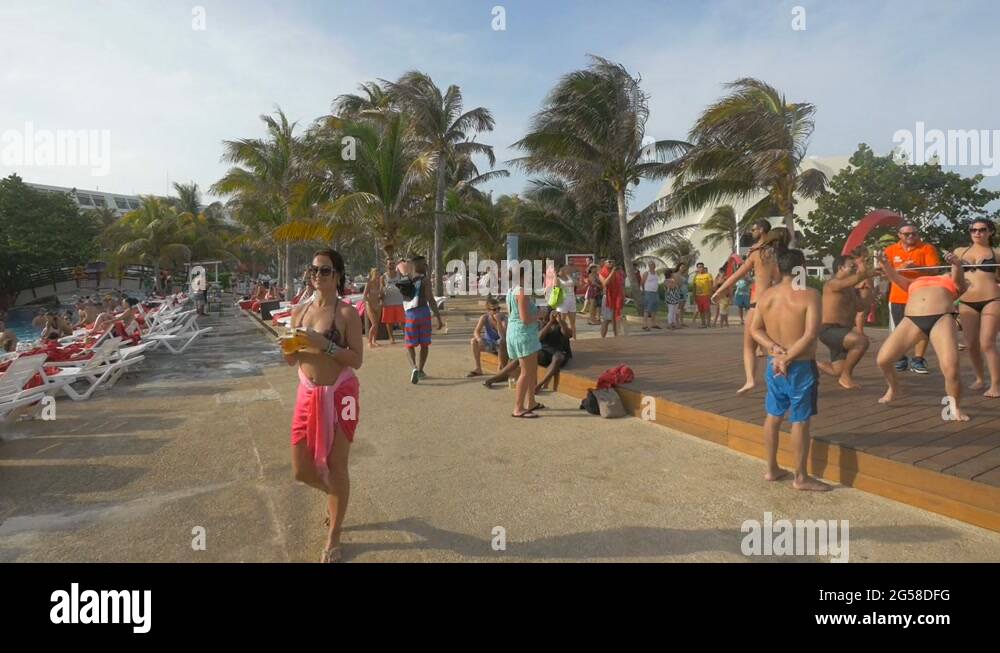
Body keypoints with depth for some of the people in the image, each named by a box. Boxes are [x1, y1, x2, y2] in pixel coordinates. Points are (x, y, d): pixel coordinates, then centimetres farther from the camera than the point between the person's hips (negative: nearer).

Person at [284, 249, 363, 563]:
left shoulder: (347, 313, -9)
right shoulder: (299, 311, 6)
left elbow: (357, 360, -14)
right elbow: (291, 360, 11)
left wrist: (324, 344, -25)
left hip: (339, 394, -5)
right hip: (308, 395, 5)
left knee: (336, 467, 4)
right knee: (302, 470, 10)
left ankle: (334, 536, 24)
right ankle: (334, 494, 45)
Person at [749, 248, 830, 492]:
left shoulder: (765, 295, 1)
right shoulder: (809, 294, -14)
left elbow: (755, 329, 1)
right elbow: (810, 335, -21)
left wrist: (775, 350, -7)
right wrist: (788, 358, -15)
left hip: (774, 364, 5)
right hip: (801, 366, -5)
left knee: (773, 416, 15)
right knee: (800, 420, 4)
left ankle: (772, 469, 26)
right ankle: (801, 477, 14)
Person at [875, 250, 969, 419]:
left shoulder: (957, 283, 27)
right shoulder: (916, 282, 33)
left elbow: (958, 278, 5)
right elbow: (898, 279, 18)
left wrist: (957, 265, -17)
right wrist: (885, 265, -1)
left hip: (942, 319, -2)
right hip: (911, 320, 2)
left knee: (951, 368, -20)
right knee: (883, 360, -6)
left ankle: (955, 407, 5)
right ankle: (894, 389, 25)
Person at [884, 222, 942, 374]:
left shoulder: (927, 249, -1)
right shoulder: (891, 250, 4)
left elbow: (933, 270, -11)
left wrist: (916, 267, -29)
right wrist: (900, 268, -21)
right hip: (898, 297, 1)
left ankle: (917, 360, 6)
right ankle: (901, 359, 19)